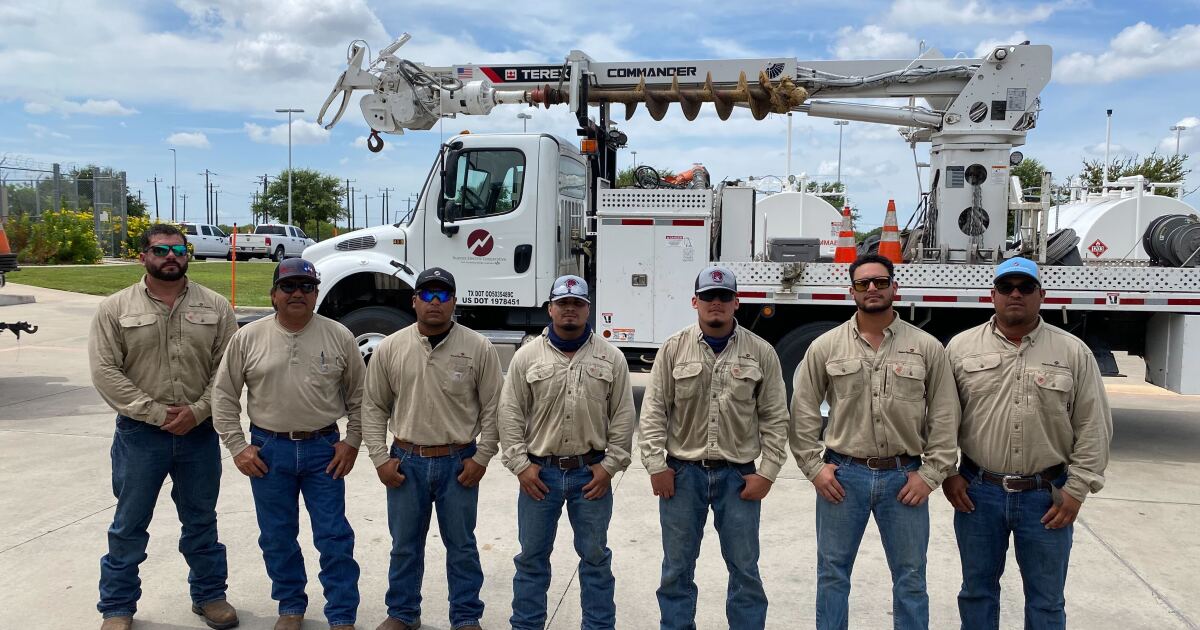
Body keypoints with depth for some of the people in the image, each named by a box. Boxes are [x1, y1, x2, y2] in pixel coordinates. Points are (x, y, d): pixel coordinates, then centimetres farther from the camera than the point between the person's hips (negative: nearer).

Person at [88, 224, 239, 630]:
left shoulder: (215, 307, 2)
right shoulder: (115, 308, -2)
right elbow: (105, 371, -8)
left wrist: (197, 410, -13)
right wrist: (157, 414, -13)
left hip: (199, 432, 1)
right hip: (139, 433, -1)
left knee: (201, 521, 14)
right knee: (129, 525, 10)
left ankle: (209, 595, 30)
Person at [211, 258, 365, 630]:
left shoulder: (339, 337, -3)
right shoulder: (248, 338, -2)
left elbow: (359, 395, 5)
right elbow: (224, 395, 3)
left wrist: (352, 442, 1)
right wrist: (237, 447, -1)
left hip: (324, 449, -1)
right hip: (268, 450, 1)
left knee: (334, 536, 3)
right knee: (278, 537, 12)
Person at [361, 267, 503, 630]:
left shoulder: (478, 348, -5)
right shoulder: (390, 348, 0)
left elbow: (493, 407, -2)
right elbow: (373, 407, 5)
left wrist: (481, 458, -6)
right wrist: (380, 459, 0)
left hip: (459, 463, -1)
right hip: (406, 462, 2)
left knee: (461, 546, 10)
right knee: (405, 545, 14)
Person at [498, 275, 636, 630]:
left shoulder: (611, 358, 1)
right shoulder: (527, 356, 0)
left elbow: (623, 417, 1)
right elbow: (510, 414, 0)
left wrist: (609, 465, -5)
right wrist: (521, 465, -5)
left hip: (591, 473, 0)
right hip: (539, 472, 0)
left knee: (595, 557, 11)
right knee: (532, 556, 11)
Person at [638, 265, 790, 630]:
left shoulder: (761, 352, 0)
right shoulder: (673, 349, 0)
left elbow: (775, 419, 1)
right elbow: (654, 411, 0)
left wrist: (766, 472, -4)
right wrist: (656, 465, -6)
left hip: (739, 475, 0)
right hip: (682, 473, 0)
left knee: (745, 569, 9)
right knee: (677, 568, 11)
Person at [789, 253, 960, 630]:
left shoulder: (927, 348, 0)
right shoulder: (825, 347, 0)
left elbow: (945, 417, 2)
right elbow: (803, 411, 3)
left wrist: (930, 474, -4)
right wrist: (814, 467, -2)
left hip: (904, 478, 0)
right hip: (842, 475, 0)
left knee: (911, 578, 11)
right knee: (832, 573, 10)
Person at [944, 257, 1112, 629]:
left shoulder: (1073, 352, 1)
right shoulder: (961, 347, 1)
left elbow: (1093, 427, 0)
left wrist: (1076, 489, -5)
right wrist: (946, 474, -2)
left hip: (1047, 496, 0)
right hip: (977, 492, 0)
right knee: (977, 591, 14)